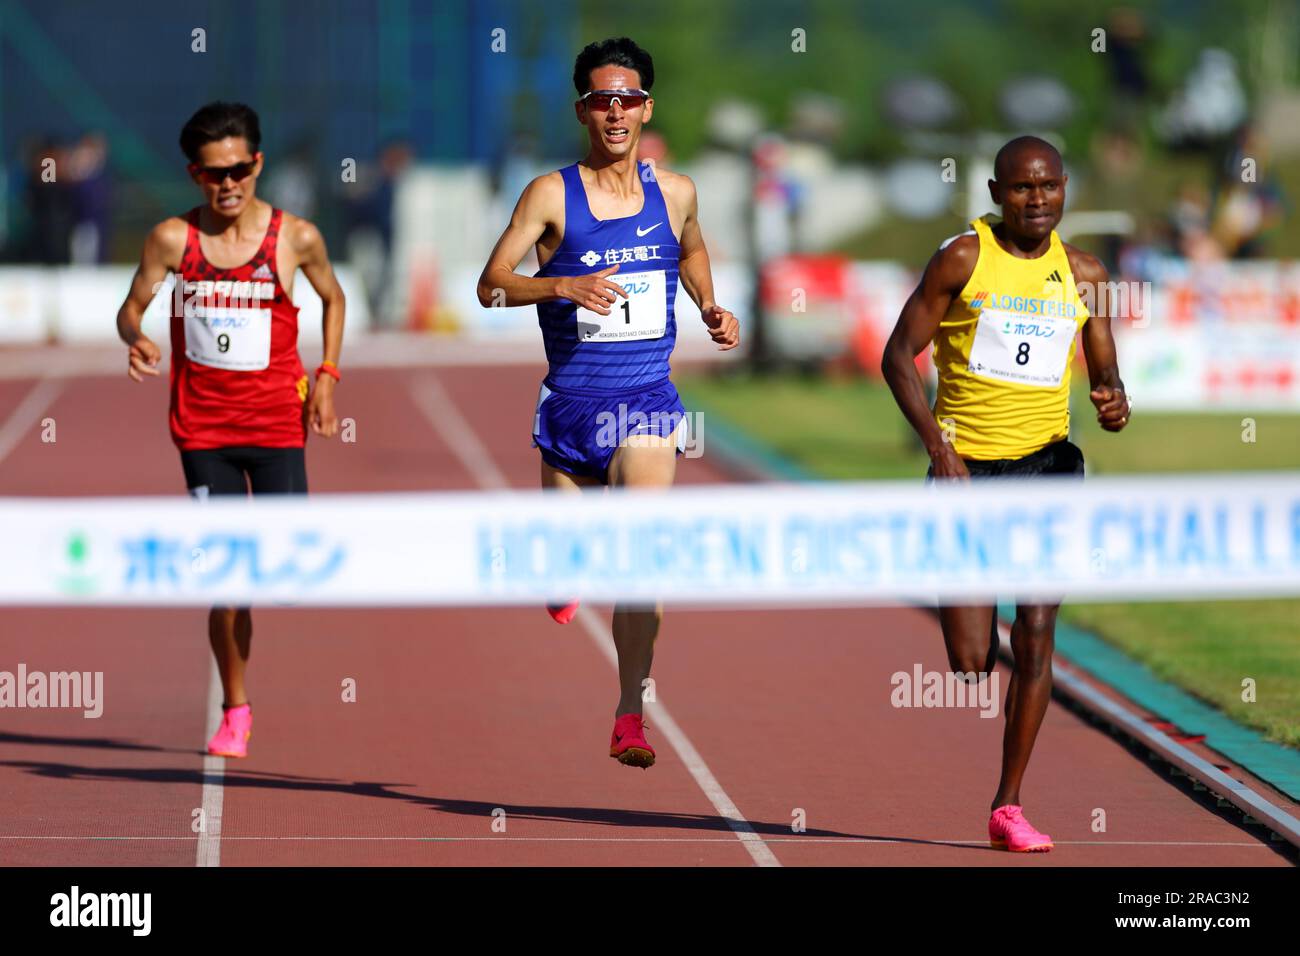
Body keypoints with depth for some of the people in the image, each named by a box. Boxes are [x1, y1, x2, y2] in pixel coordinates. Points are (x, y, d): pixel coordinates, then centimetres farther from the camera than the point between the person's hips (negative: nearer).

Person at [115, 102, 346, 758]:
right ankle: (235, 710, 14)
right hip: (203, 425, 0)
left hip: (276, 423, 0)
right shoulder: (173, 239, -4)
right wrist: (135, 340, -19)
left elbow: (333, 299, 13)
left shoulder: (295, 237, -3)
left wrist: (326, 376, 3)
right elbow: (130, 309, 4)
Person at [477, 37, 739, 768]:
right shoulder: (552, 195, -6)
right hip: (571, 400, -1)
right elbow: (491, 285, -9)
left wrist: (711, 309, 11)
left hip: (647, 402, 1)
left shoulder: (675, 193, 4)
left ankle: (631, 717, -14)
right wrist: (565, 285, -25)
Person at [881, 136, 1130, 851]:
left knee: (1035, 637, -9)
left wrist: (1114, 403, -11)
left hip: (1046, 461, 3)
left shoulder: (1083, 275, 8)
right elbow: (898, 355, -5)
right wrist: (939, 448, -15)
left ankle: (1008, 807, -1)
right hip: (966, 466, -3)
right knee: (970, 661, -7)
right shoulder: (963, 259, -4)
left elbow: (1105, 374, 15)